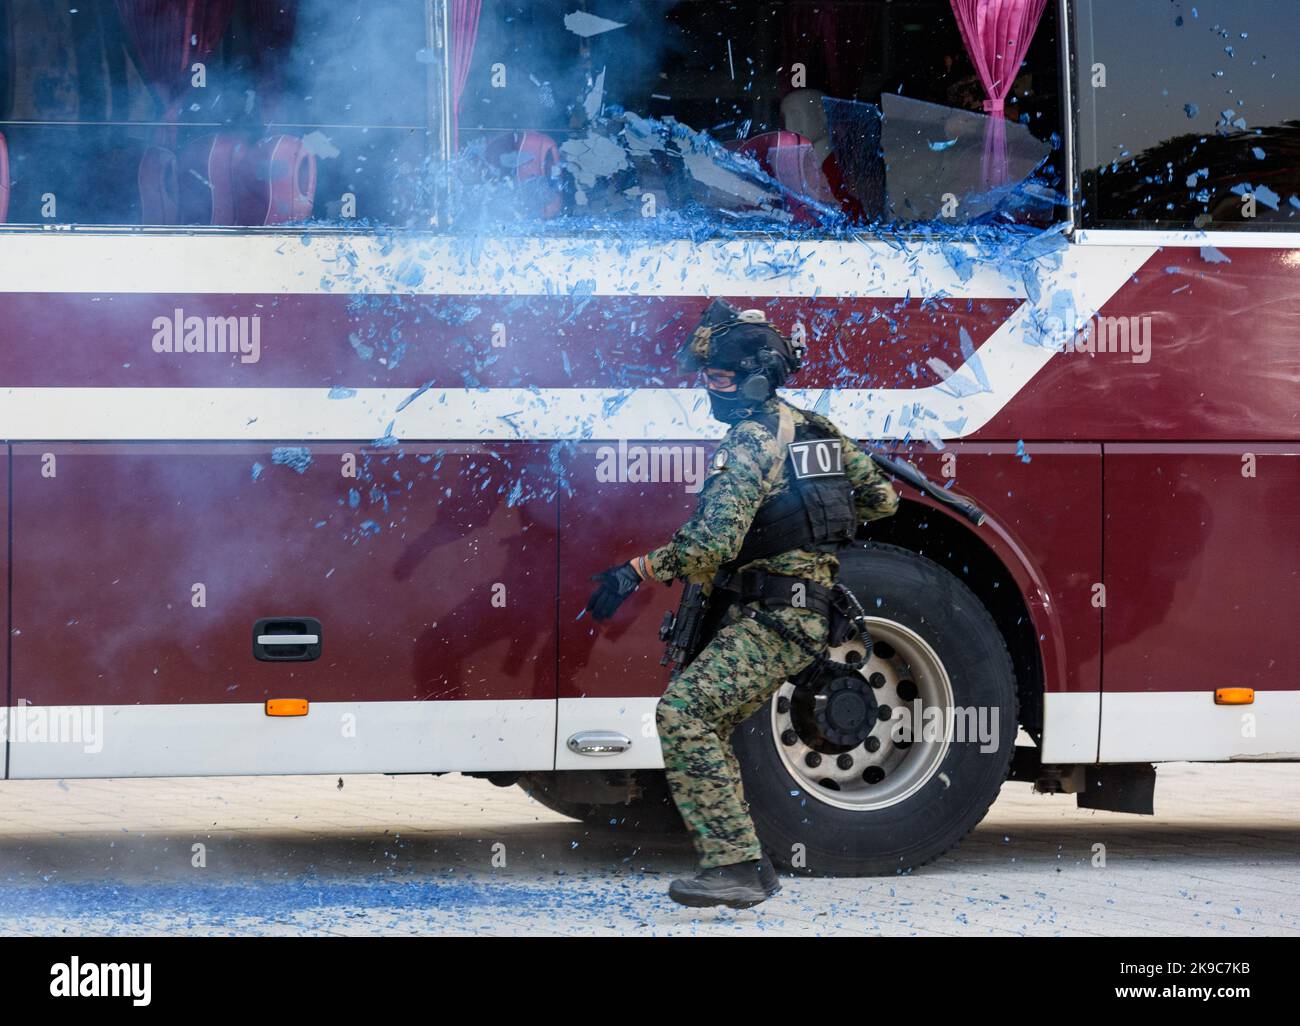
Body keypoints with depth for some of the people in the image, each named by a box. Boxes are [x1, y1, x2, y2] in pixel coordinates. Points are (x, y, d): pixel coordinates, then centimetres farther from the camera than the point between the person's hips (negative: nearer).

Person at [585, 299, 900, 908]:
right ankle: (746, 868, 13)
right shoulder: (814, 428, 13)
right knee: (704, 727, 14)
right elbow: (882, 498, 22)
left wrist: (636, 572, -21)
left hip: (771, 619, -10)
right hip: (802, 612, 10)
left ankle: (735, 864, -24)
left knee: (683, 713, -19)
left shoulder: (753, 440, -16)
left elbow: (712, 543, -26)